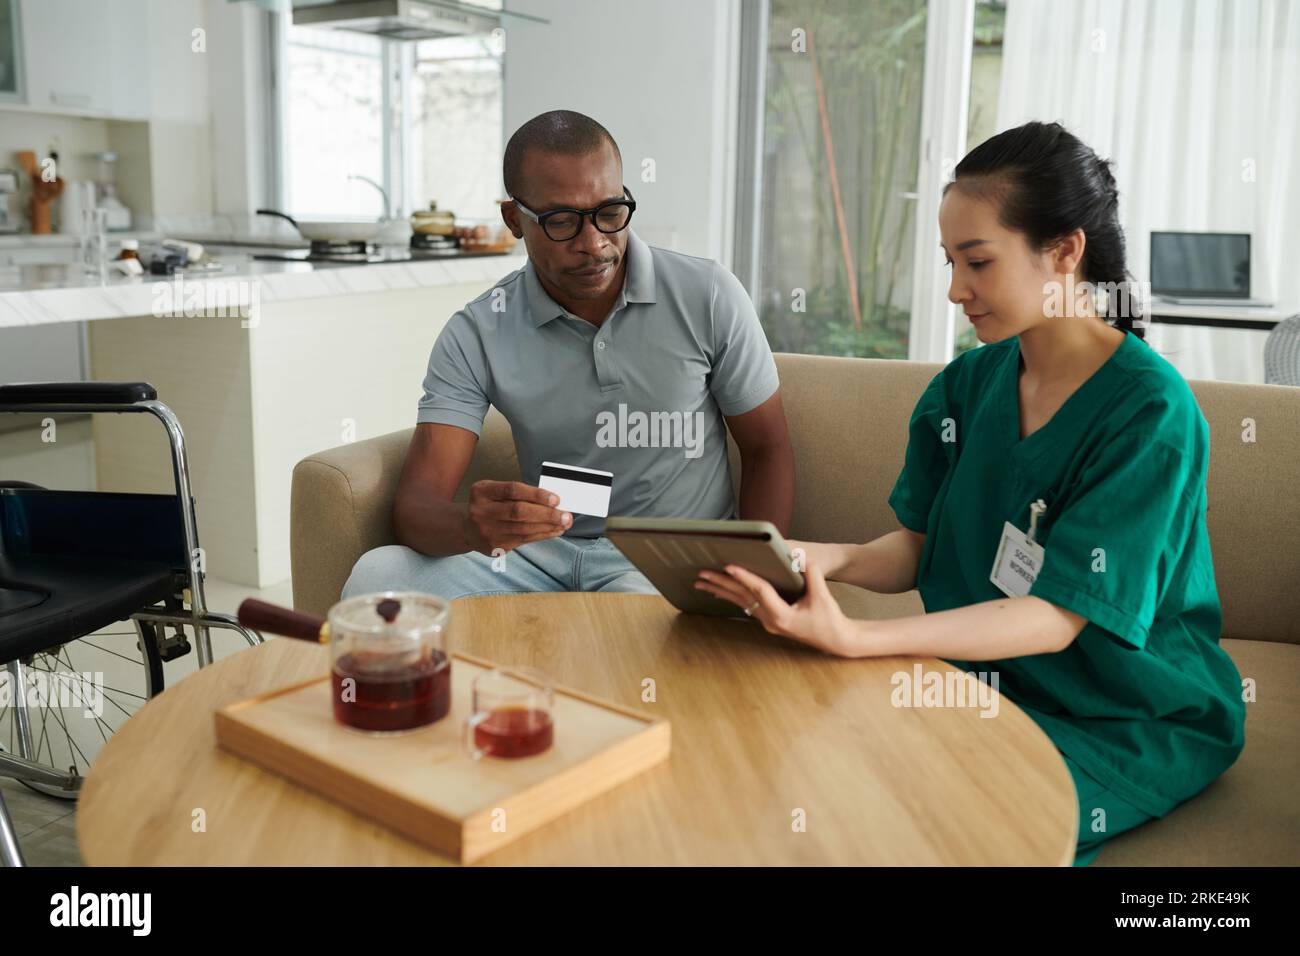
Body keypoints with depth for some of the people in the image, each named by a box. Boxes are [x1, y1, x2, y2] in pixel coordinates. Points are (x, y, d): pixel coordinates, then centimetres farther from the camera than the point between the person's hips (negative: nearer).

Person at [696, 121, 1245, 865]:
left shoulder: (1150, 412, -19)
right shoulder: (967, 385, 1)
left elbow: (1057, 616, -24)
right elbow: (919, 547, 3)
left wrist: (854, 638, -36)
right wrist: (831, 559, -20)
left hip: (1133, 720, -5)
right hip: (989, 680, 5)